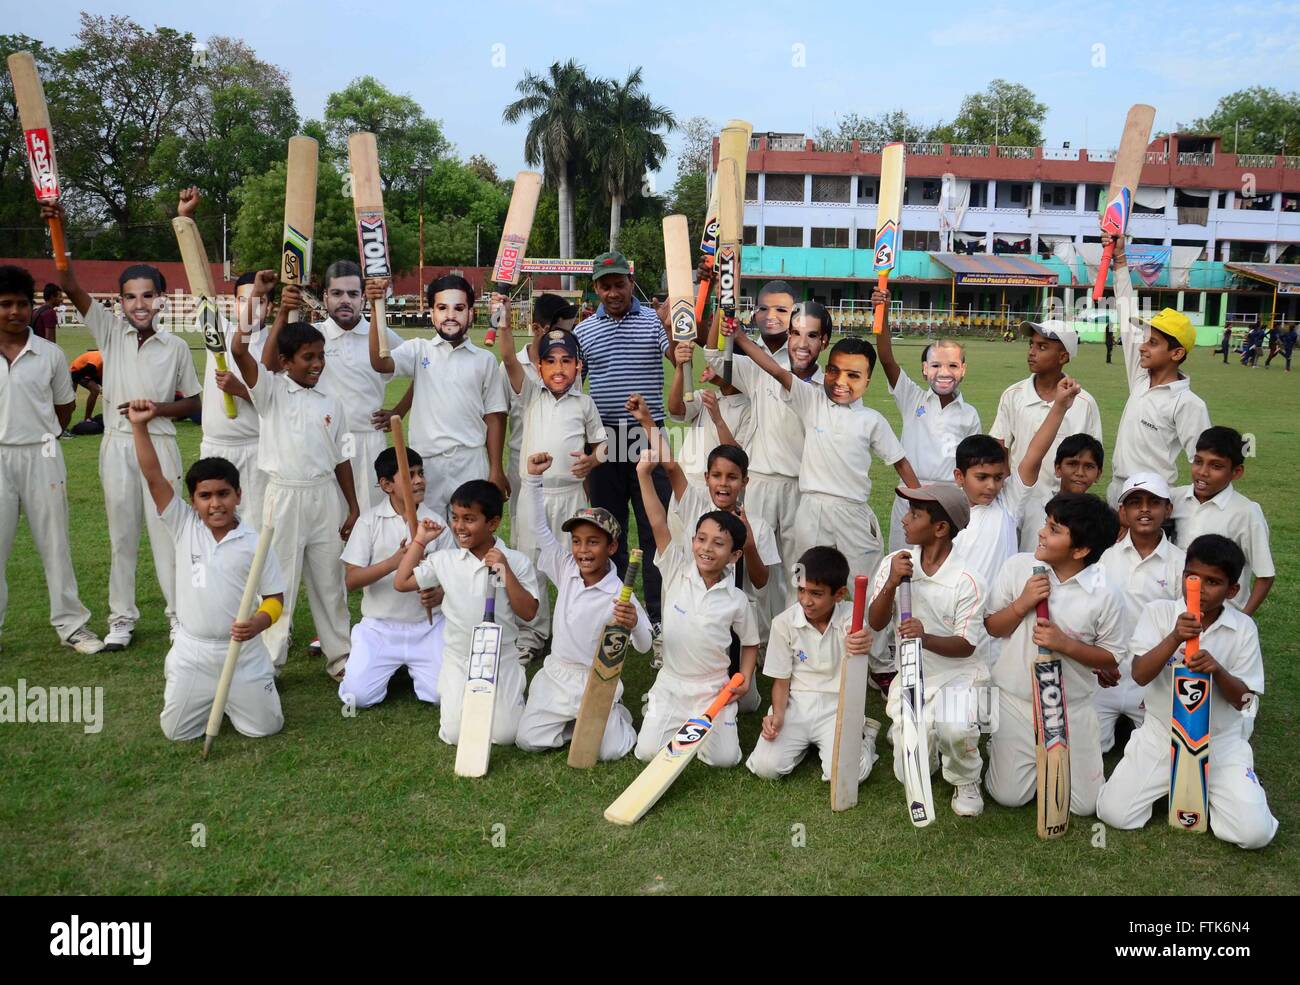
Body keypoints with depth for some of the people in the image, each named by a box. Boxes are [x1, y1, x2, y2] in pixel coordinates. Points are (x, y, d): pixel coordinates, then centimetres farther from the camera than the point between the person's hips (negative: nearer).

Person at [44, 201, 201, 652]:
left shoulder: (176, 346, 0)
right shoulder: (111, 331, 2)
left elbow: (192, 402, 7)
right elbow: (72, 288, -9)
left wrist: (158, 408, -12)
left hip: (160, 445, -1)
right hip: (117, 444, 1)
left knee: (166, 530, 1)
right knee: (121, 534, 9)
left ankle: (179, 614, 11)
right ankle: (122, 618, 19)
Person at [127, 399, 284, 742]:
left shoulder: (254, 543, -6)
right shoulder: (184, 528, -4)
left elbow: (275, 598, -2)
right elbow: (154, 477, -12)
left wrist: (258, 623, -22)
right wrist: (140, 427, -20)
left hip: (242, 651, -1)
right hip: (191, 651, 1)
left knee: (264, 727, 2)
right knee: (176, 731, 8)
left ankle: (236, 695, 35)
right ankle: (207, 698, 40)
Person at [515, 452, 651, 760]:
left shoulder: (619, 594, -16)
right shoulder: (566, 570, -1)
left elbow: (644, 646, -19)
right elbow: (540, 529, -2)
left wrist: (633, 625, -43)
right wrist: (533, 479, -9)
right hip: (556, 674, 4)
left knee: (609, 750, -16)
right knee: (527, 740, -7)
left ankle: (616, 716, 19)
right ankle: (576, 721, 21)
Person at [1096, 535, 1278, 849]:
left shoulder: (1243, 628, -7)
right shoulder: (1159, 612, -8)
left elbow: (1242, 699, -4)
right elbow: (1139, 676, -18)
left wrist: (1217, 669, -25)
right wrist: (1174, 638, -32)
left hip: (1220, 741, 0)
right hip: (1162, 734, 0)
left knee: (1255, 832, -16)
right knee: (1114, 814, -10)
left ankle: (1206, 788, 16)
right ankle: (1175, 784, 20)